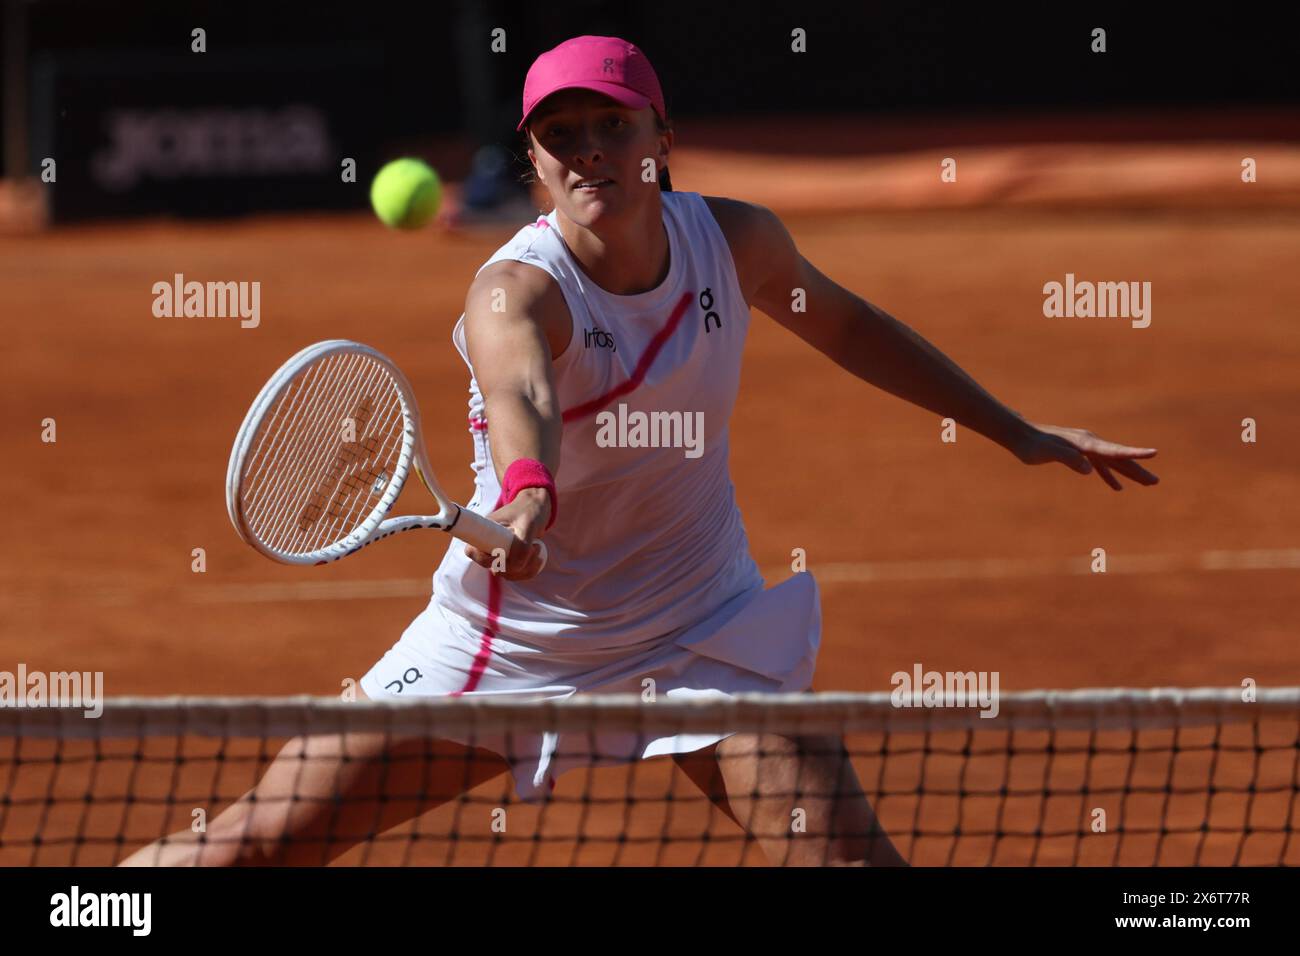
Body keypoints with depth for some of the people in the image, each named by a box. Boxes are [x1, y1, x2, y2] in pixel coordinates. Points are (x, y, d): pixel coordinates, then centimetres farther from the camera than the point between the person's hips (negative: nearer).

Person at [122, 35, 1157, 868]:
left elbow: (842, 323, 14)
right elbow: (519, 393, -48)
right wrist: (528, 492, -70)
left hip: (700, 632, 3)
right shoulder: (519, 289, -24)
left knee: (851, 851, -16)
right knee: (264, 835, -4)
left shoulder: (735, 240, -8)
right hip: (511, 639, -3)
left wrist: (1016, 432, 17)